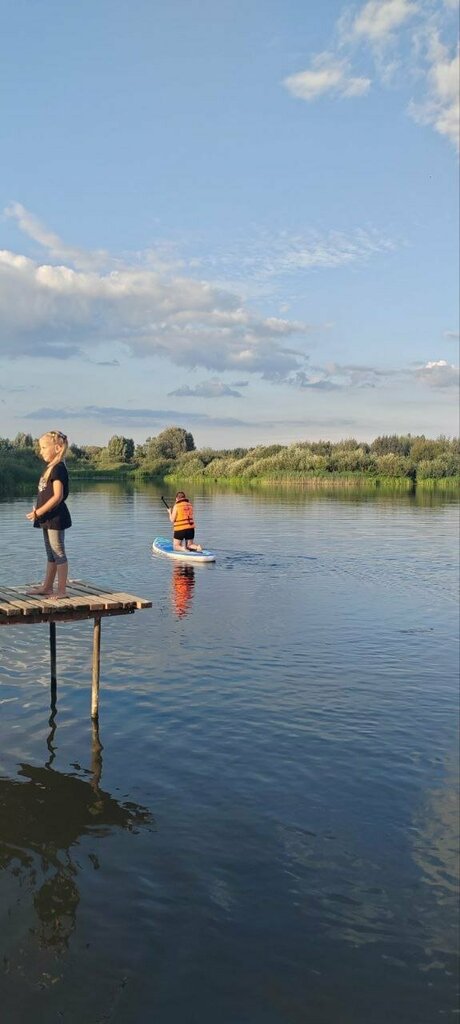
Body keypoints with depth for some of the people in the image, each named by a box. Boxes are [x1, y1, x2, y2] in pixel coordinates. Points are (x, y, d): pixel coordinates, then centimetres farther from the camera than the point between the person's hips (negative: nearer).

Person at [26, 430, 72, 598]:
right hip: (48, 518, 10)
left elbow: (57, 496, -22)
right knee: (51, 554, 16)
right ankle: (47, 587, 26)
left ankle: (61, 591, 2)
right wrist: (38, 510, 5)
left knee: (58, 553, -4)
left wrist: (38, 512, -19)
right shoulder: (50, 468, 14)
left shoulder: (58, 468, -16)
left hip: (55, 518, -10)